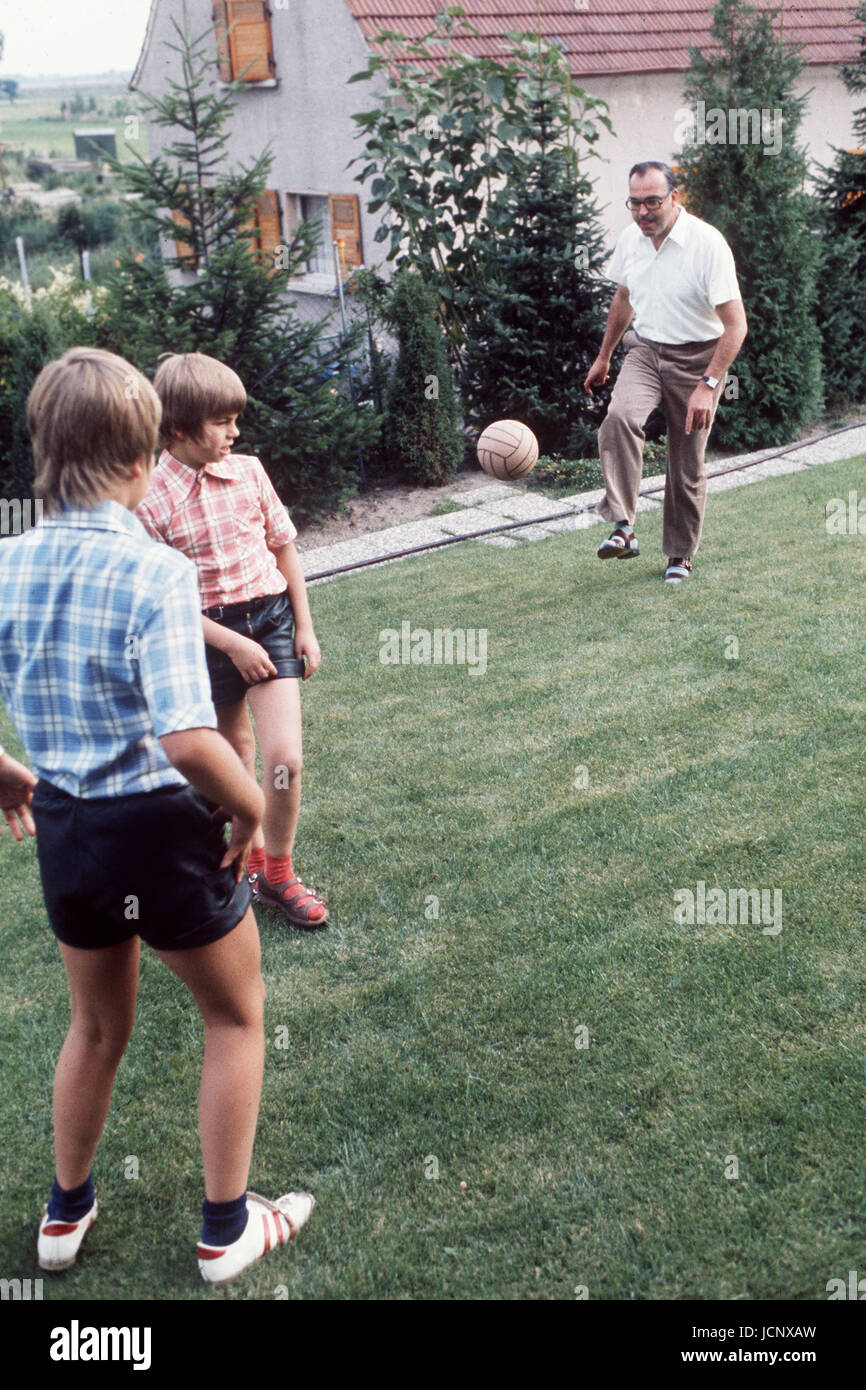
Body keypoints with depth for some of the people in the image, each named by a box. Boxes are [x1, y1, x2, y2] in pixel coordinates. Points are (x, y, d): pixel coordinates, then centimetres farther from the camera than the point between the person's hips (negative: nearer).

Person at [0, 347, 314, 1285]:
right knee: (236, 1018, 20)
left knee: (97, 1026, 28)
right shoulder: (153, 572, -21)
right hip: (162, 830, -5)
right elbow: (187, 739, -29)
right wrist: (249, 807, -12)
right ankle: (226, 1229, 30)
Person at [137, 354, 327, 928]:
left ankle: (277, 873, 12)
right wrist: (233, 644, -15)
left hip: (270, 617, 2)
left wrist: (305, 627, 6)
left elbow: (284, 549, 8)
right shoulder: (150, 501, -13)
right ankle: (253, 853, 38)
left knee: (285, 758, -9)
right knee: (235, 758, 14)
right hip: (209, 636, -2)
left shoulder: (249, 471, -2)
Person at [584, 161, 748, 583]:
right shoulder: (630, 239, -1)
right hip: (645, 350, 4)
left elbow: (735, 324, -19)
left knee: (687, 466, 2)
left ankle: (680, 555, 21)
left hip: (696, 357, -4)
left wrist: (708, 385, -27)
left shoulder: (707, 243, -18)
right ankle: (623, 527, -27)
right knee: (619, 416, -28)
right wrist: (603, 357, 26)